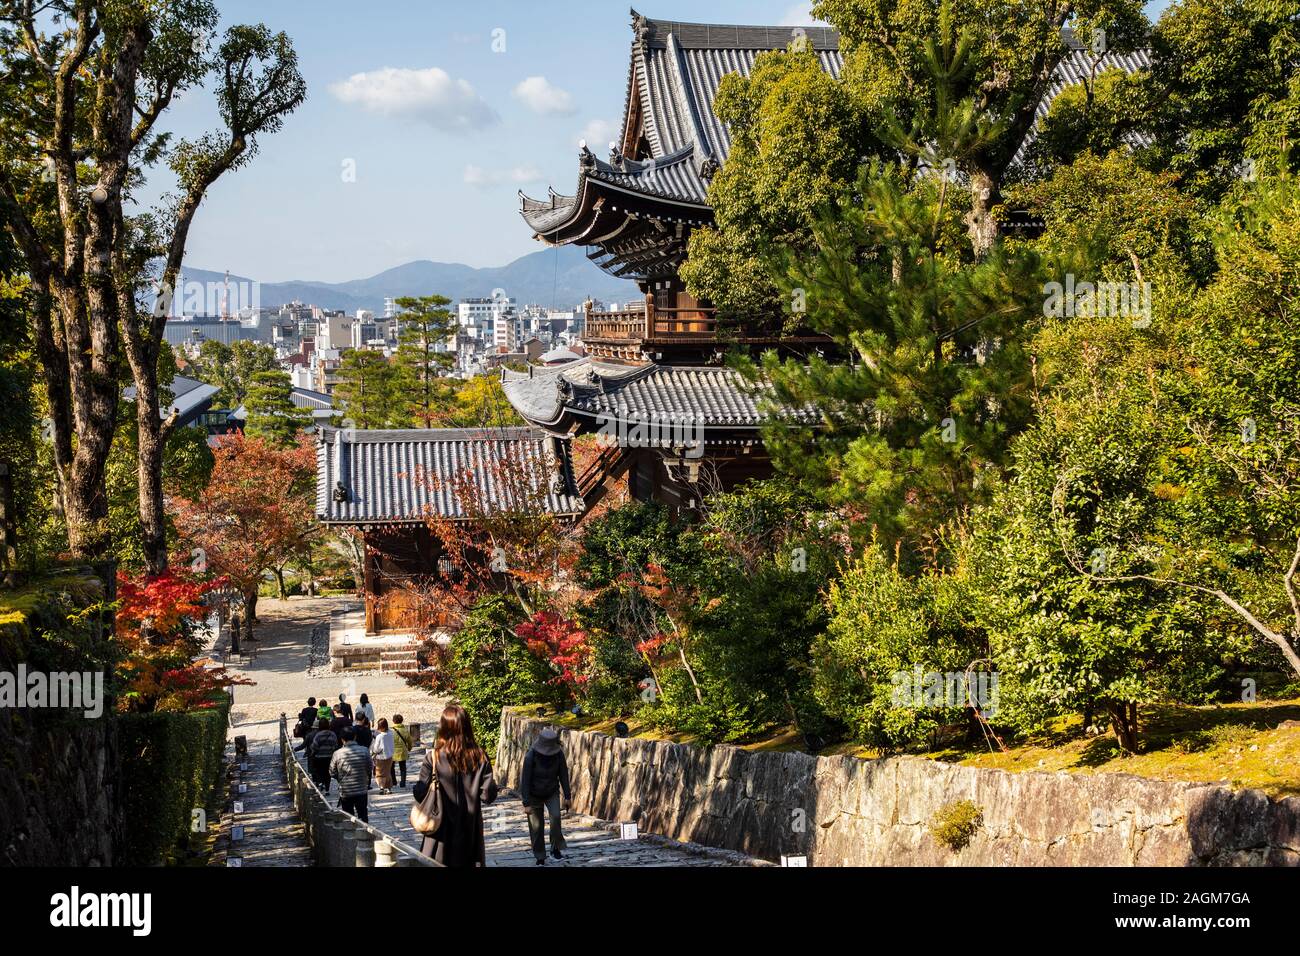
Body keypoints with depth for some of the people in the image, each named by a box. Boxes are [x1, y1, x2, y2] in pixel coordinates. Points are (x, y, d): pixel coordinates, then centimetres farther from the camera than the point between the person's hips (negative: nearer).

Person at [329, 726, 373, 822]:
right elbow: (369, 769, 1)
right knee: (363, 816, 13)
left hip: (345, 792, -1)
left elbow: (332, 773, -2)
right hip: (361, 790, 1)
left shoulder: (337, 754, -12)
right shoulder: (364, 751, -9)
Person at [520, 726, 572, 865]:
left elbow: (563, 775, -4)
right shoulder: (531, 756, -26)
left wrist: (567, 796, -2)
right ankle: (540, 857, 16)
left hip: (552, 792, 2)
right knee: (536, 826, 1)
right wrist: (526, 804, -22)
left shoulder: (558, 754, -17)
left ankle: (556, 848, -5)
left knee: (556, 816, -21)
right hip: (534, 795, -2)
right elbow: (525, 780, -22)